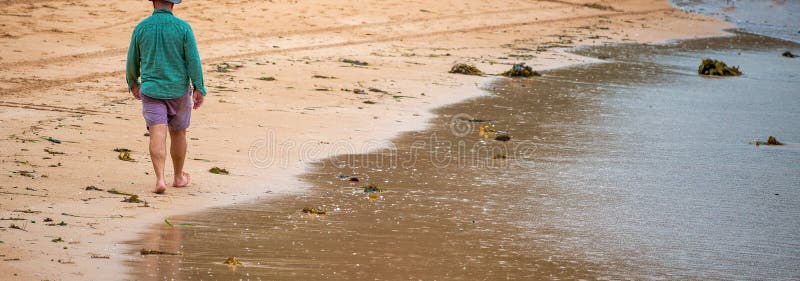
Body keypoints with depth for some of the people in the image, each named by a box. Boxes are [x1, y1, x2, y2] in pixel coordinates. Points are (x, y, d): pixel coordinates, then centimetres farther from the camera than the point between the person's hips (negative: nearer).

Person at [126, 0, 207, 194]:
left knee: (157, 135, -7)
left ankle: (160, 179, -21)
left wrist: (133, 83, 24)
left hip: (151, 90, 0)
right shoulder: (183, 27, -7)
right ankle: (178, 177, 30)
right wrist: (199, 89, -6)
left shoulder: (141, 28, -2)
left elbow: (132, 61, 7)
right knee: (178, 133, 16)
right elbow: (193, 60, -10)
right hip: (178, 90, 0)